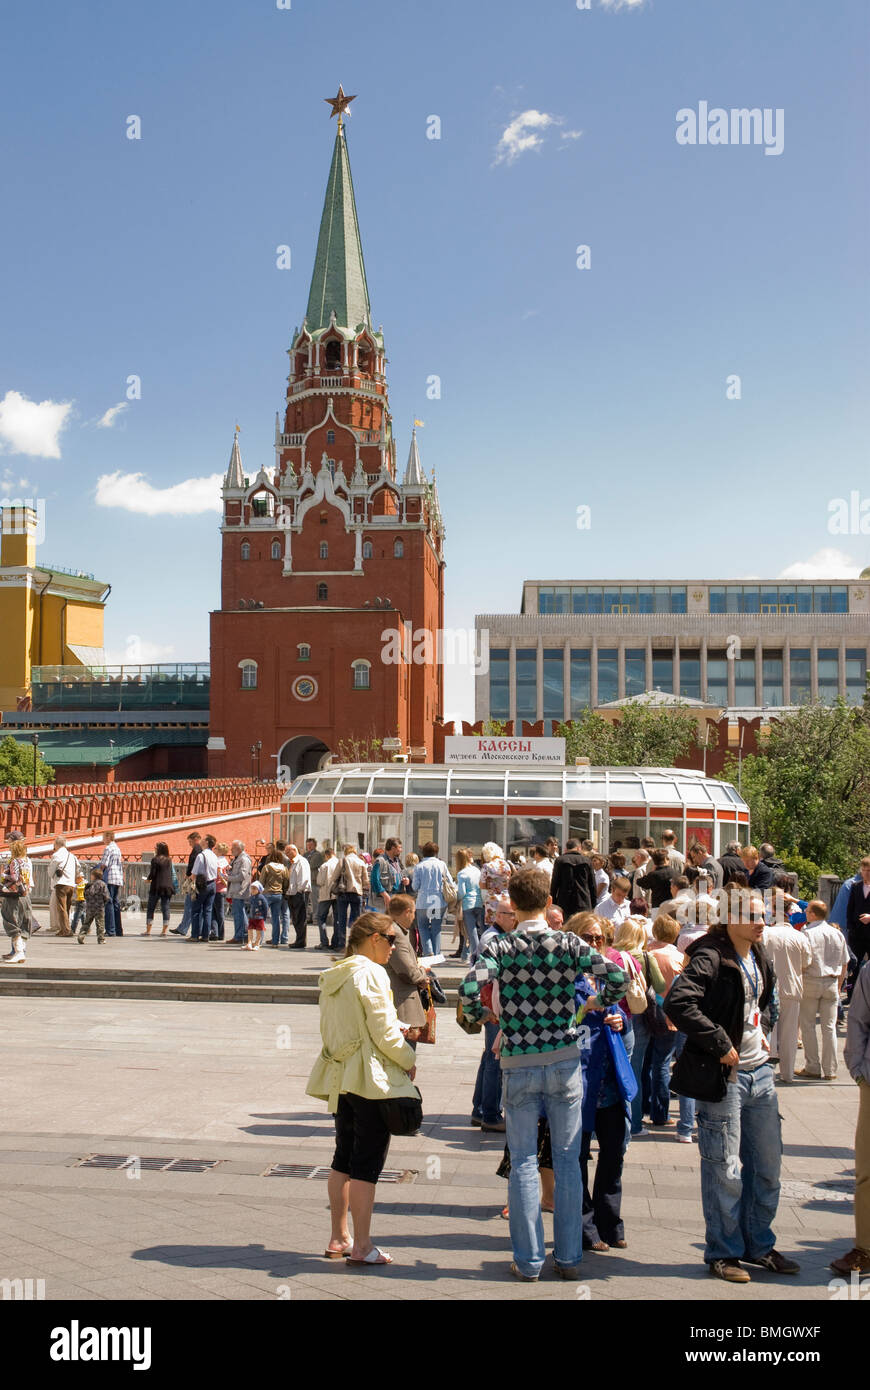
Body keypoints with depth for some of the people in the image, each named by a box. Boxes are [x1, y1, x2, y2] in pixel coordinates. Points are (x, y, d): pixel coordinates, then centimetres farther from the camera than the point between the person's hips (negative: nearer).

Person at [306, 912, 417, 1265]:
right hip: (371, 1079, -8)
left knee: (344, 1160, 15)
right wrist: (409, 1060, -1)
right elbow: (384, 1033, -17)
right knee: (367, 1163, -1)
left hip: (341, 1077, 8)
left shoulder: (333, 975, 10)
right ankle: (361, 1246, 4)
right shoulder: (370, 973, -16)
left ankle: (338, 1239, 23)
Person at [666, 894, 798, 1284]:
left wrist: (764, 1030, 11)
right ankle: (723, 1253, 17)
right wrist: (720, 1044, -24)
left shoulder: (760, 958, 10)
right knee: (725, 1168, 1)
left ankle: (759, 1245, 31)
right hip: (723, 1075, -8)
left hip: (760, 1072, 8)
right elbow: (677, 1004, -31)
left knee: (767, 1163, 16)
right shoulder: (710, 958, -18)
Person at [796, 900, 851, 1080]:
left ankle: (812, 1067, 6)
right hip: (831, 983, 4)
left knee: (807, 1025, 5)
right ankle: (830, 1070, 9)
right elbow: (845, 964, 11)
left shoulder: (807, 934, -11)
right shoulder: (838, 934, 5)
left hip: (810, 983, -4)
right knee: (829, 1027, 7)